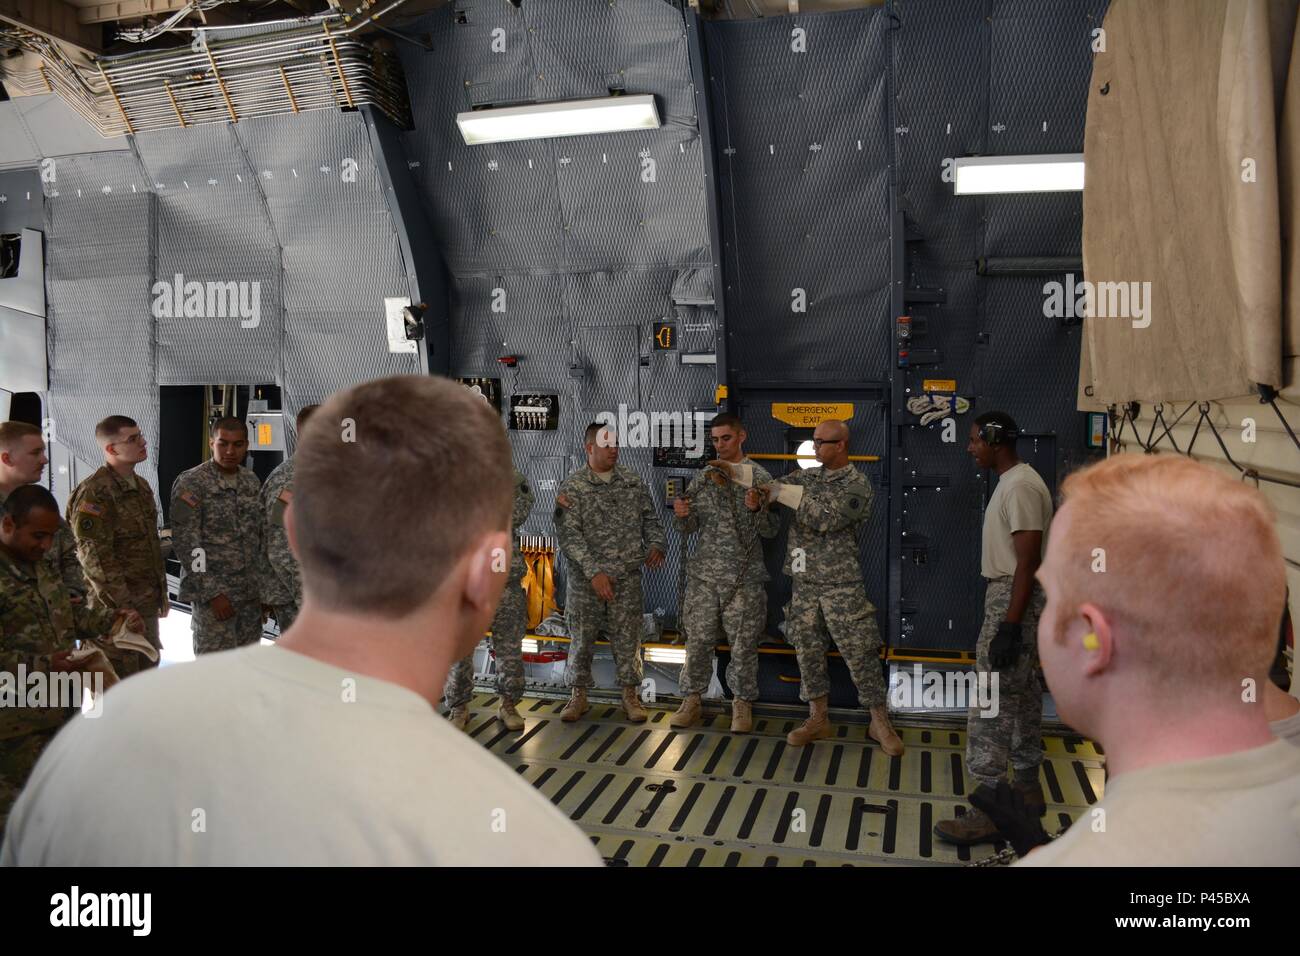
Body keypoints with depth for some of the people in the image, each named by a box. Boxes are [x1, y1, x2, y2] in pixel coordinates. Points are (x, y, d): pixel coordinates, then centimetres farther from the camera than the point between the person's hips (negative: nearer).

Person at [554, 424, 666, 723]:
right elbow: (569, 535, -14)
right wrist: (594, 571, -23)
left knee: (628, 639, 7)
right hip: (585, 578, -2)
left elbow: (650, 518, 15)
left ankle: (630, 696, 21)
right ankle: (578, 695, 24)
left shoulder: (632, 480, 6)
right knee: (581, 638, 7)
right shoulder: (572, 486, -7)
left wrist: (656, 544, -6)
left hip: (627, 578, 2)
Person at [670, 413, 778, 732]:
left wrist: (757, 509, -22)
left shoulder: (759, 476, -1)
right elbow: (688, 528, 9)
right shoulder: (703, 477, 7)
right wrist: (682, 515, -13)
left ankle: (742, 703, 19)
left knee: (743, 643, 5)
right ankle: (691, 700, 18)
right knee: (698, 639, 5)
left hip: (744, 576, -2)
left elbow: (771, 530, -3)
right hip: (704, 574, 2)